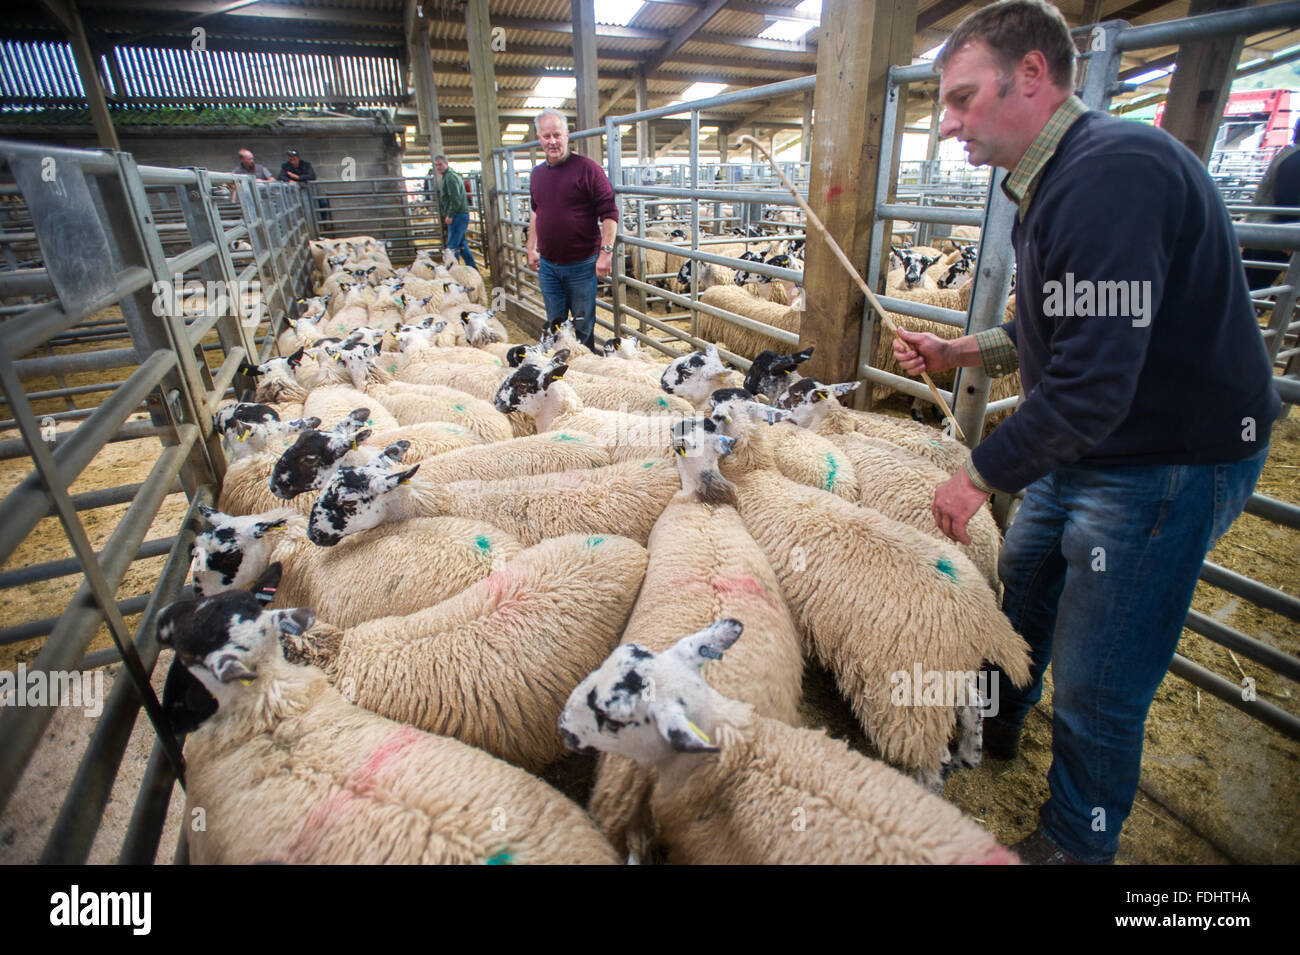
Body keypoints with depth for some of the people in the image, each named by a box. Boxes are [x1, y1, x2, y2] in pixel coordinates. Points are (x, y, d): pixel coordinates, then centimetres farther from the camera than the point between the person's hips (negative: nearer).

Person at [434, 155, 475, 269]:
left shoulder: (450, 177, -12)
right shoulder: (450, 175, 20)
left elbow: (455, 199, -21)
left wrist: (450, 215, -19)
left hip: (458, 215, -11)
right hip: (462, 214, 11)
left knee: (452, 245, -9)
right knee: (461, 244, 16)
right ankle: (472, 269, 20)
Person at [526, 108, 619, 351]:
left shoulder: (587, 168, -9)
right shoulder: (537, 173, 10)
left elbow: (609, 212, -12)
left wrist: (606, 251, -19)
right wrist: (531, 248, 18)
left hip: (582, 264, -5)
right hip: (547, 265, 5)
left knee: (583, 326, 5)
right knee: (554, 325, 13)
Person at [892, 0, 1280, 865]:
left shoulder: (1114, 173, -24)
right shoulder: (1055, 180, 8)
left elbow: (1092, 384, -30)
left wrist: (981, 476, -19)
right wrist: (961, 352, 6)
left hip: (1169, 464, -10)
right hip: (1085, 449, 10)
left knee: (1095, 690, 3)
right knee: (1022, 589, 23)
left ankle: (1077, 842, 29)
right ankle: (996, 725, 48)